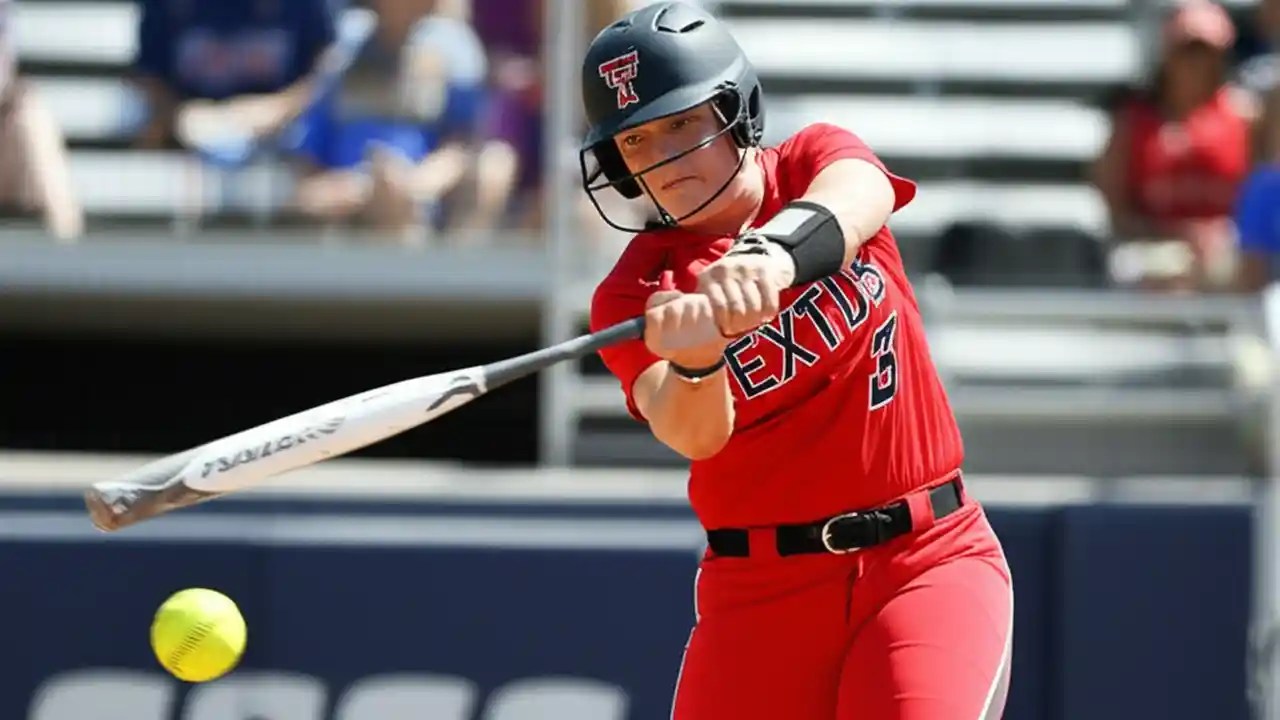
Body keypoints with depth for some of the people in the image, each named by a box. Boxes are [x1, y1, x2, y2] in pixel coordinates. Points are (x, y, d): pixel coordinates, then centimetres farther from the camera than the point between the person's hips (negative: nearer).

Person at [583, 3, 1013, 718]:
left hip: (930, 556, -1)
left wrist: (774, 253, -45)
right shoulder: (634, 294, -2)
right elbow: (691, 434, -21)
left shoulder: (817, 158, 3)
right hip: (761, 589, 1)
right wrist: (693, 361, -45)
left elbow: (854, 198, -23)